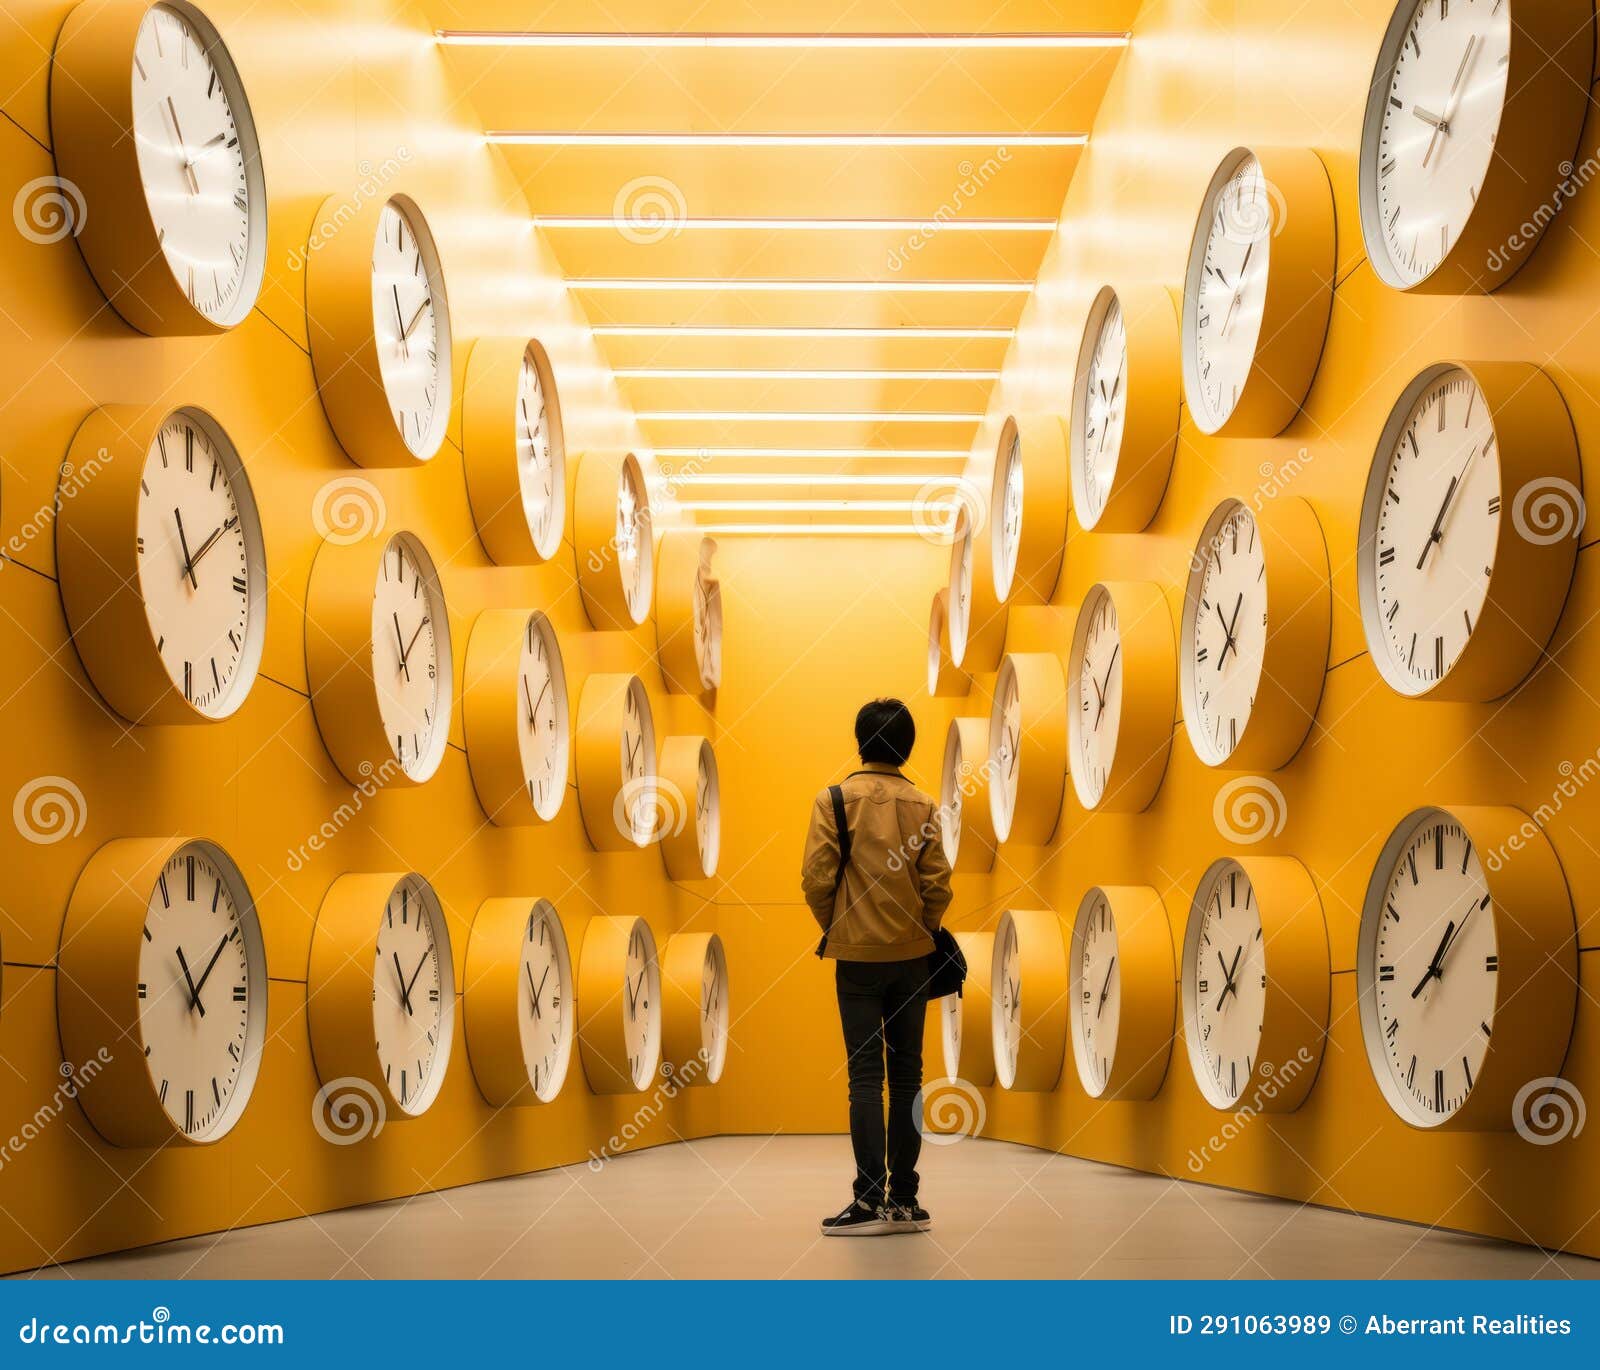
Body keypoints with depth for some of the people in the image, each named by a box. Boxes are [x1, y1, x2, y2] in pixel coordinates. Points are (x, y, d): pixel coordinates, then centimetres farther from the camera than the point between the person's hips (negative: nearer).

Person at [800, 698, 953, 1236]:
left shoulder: (834, 799, -5)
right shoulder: (923, 806, 1)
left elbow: (816, 878, -9)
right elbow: (938, 885, -3)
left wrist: (835, 927, 8)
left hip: (857, 955, -2)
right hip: (913, 954, 2)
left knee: (865, 1075, 0)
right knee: (907, 1074, 7)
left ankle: (871, 1198, -6)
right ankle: (904, 1199, 9)